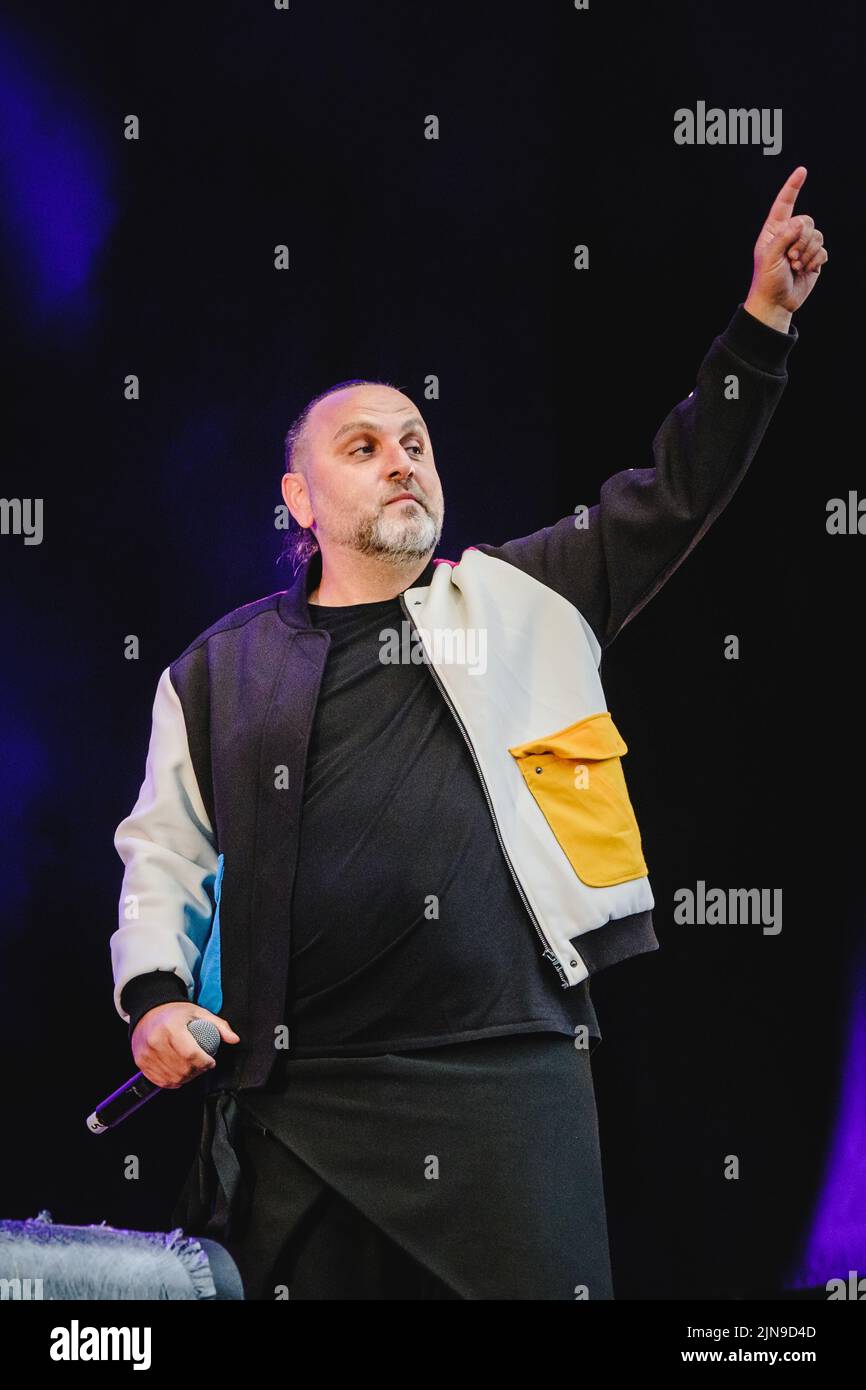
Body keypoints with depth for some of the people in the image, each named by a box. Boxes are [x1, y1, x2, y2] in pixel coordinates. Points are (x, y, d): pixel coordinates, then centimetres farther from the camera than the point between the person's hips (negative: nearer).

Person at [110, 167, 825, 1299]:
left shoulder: (520, 601, 12)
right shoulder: (223, 667, 14)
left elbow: (676, 494, 7)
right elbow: (165, 851, 18)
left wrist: (763, 318, -1)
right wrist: (155, 994, 2)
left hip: (507, 1074, -1)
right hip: (293, 1099, 1)